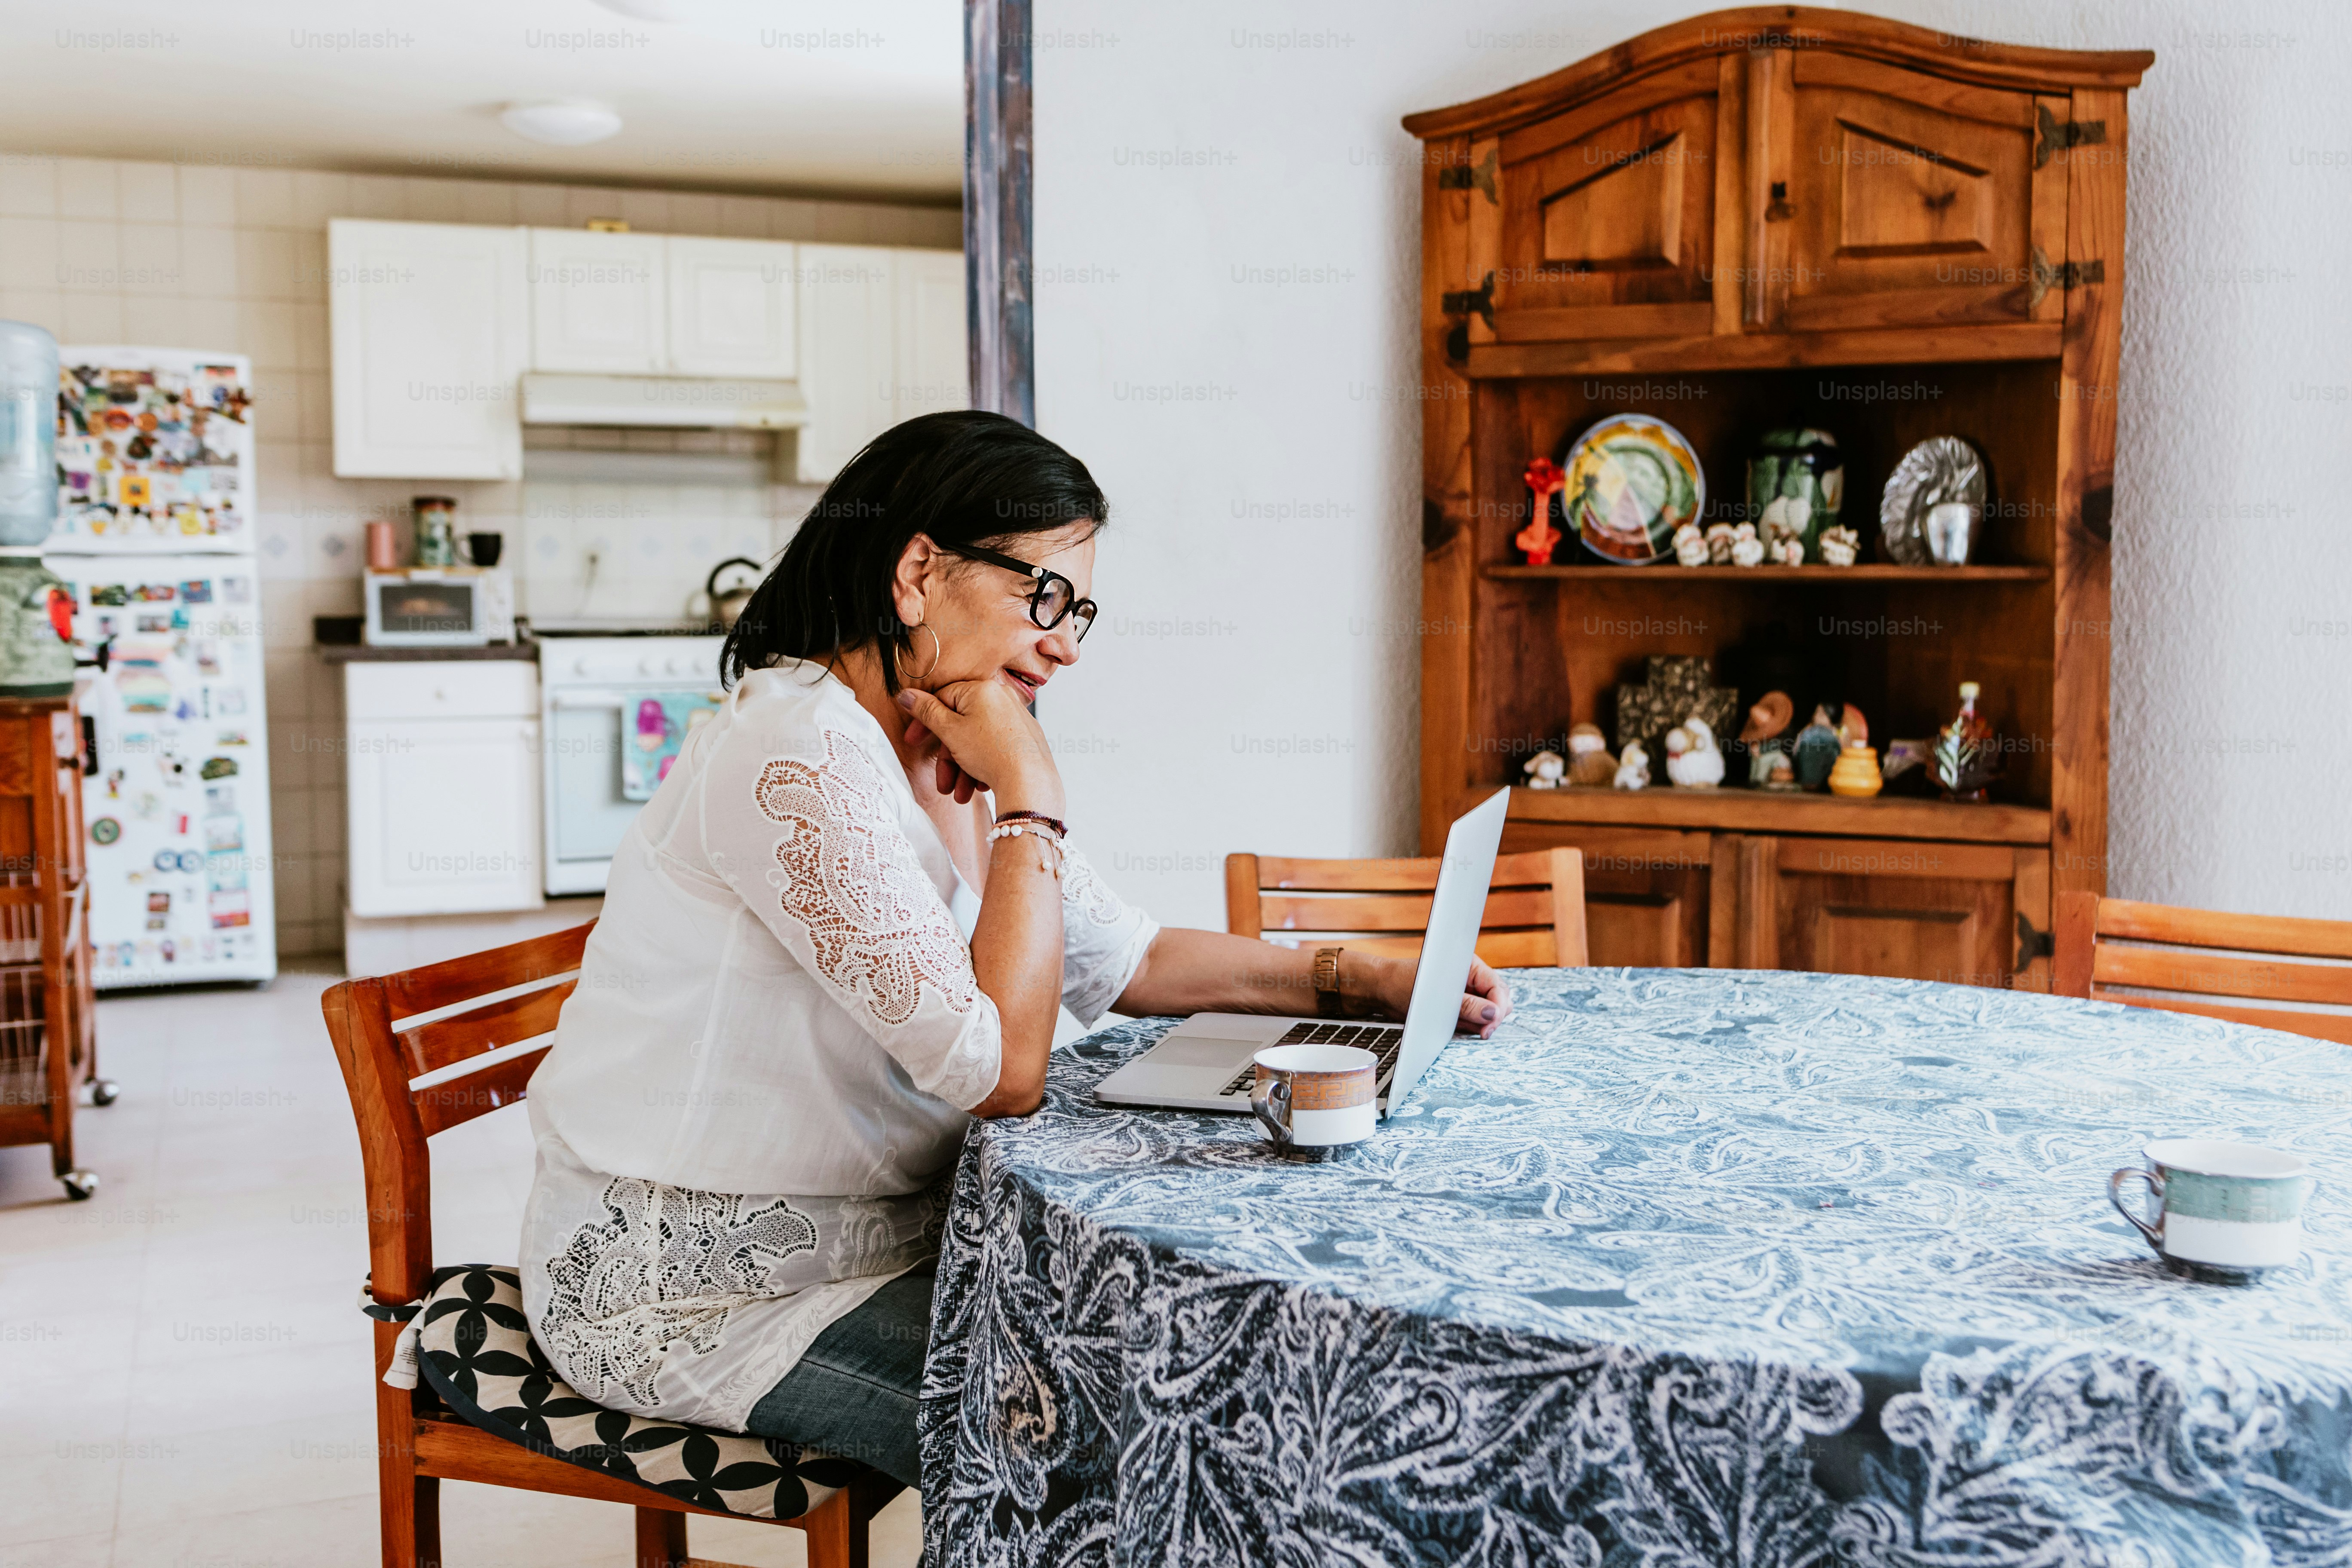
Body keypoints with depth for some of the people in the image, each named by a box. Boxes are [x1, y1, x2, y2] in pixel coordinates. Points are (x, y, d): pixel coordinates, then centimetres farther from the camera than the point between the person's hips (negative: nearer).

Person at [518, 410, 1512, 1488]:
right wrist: (1031, 798, -19)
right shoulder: (802, 754, -25)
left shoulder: (949, 770, 6)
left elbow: (1124, 959, 15)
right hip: (687, 1291, -9)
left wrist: (1365, 982, 5)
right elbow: (1005, 1070, -27)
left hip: (873, 1232, 9)